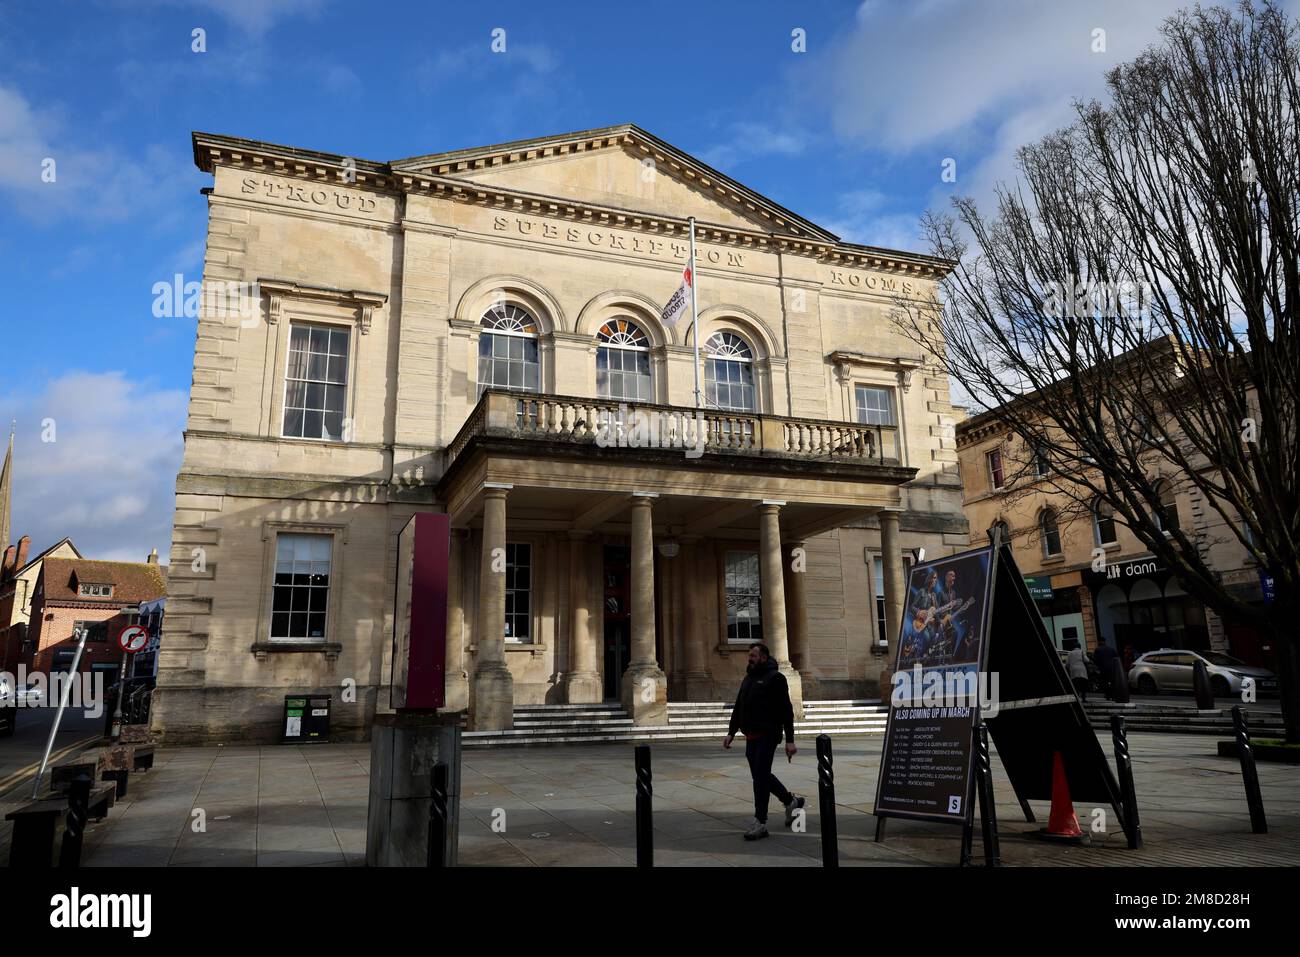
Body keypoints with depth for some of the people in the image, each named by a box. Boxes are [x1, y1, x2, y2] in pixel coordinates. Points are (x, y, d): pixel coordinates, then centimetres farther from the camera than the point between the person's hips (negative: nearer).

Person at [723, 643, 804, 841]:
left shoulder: (775, 678, -7)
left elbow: (786, 711, -10)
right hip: (751, 736, 8)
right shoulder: (748, 678, 17)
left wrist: (789, 740, -14)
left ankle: (760, 823, -1)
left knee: (760, 776, -8)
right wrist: (731, 732, 14)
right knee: (761, 775, 14)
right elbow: (738, 707, 21)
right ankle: (791, 801, 34)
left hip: (767, 735, -8)